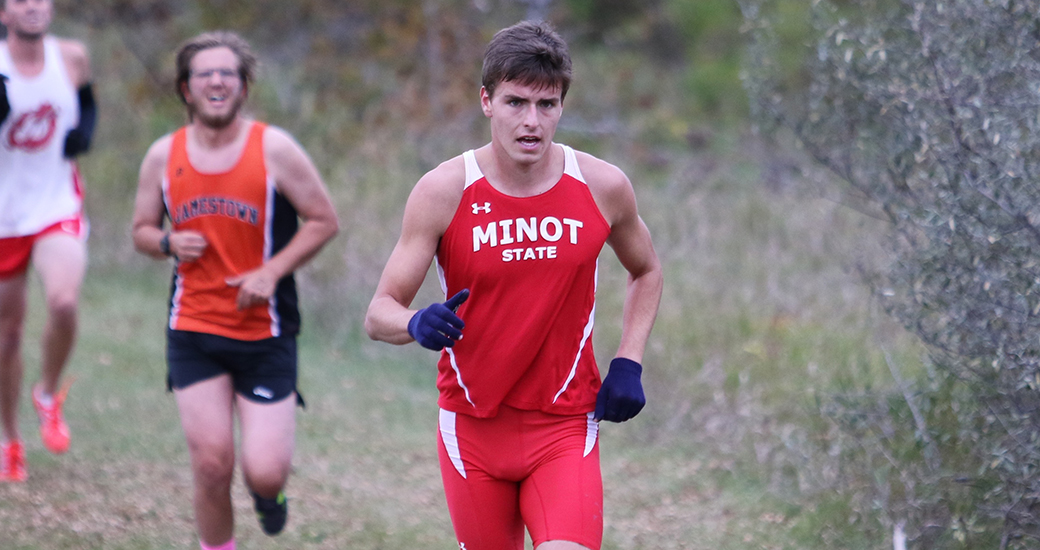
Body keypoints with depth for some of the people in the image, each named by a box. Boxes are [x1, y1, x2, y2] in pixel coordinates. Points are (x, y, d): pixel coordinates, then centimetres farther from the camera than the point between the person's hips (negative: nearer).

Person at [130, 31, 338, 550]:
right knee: (211, 465, -7)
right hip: (193, 332, 2)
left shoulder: (273, 148, -6)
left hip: (265, 334, -2)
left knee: (264, 470, -8)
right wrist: (169, 243, -10)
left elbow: (324, 221, -2)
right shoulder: (163, 156, 3)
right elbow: (141, 230, 14)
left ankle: (267, 490, 31)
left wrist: (272, 271, -15)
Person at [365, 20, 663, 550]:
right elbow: (379, 312, -9)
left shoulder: (603, 187, -4)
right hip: (472, 426, 0)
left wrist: (628, 363, 2)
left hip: (566, 428, 0)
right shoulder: (443, 191, -9)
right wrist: (417, 324, -32)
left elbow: (645, 271, 17)